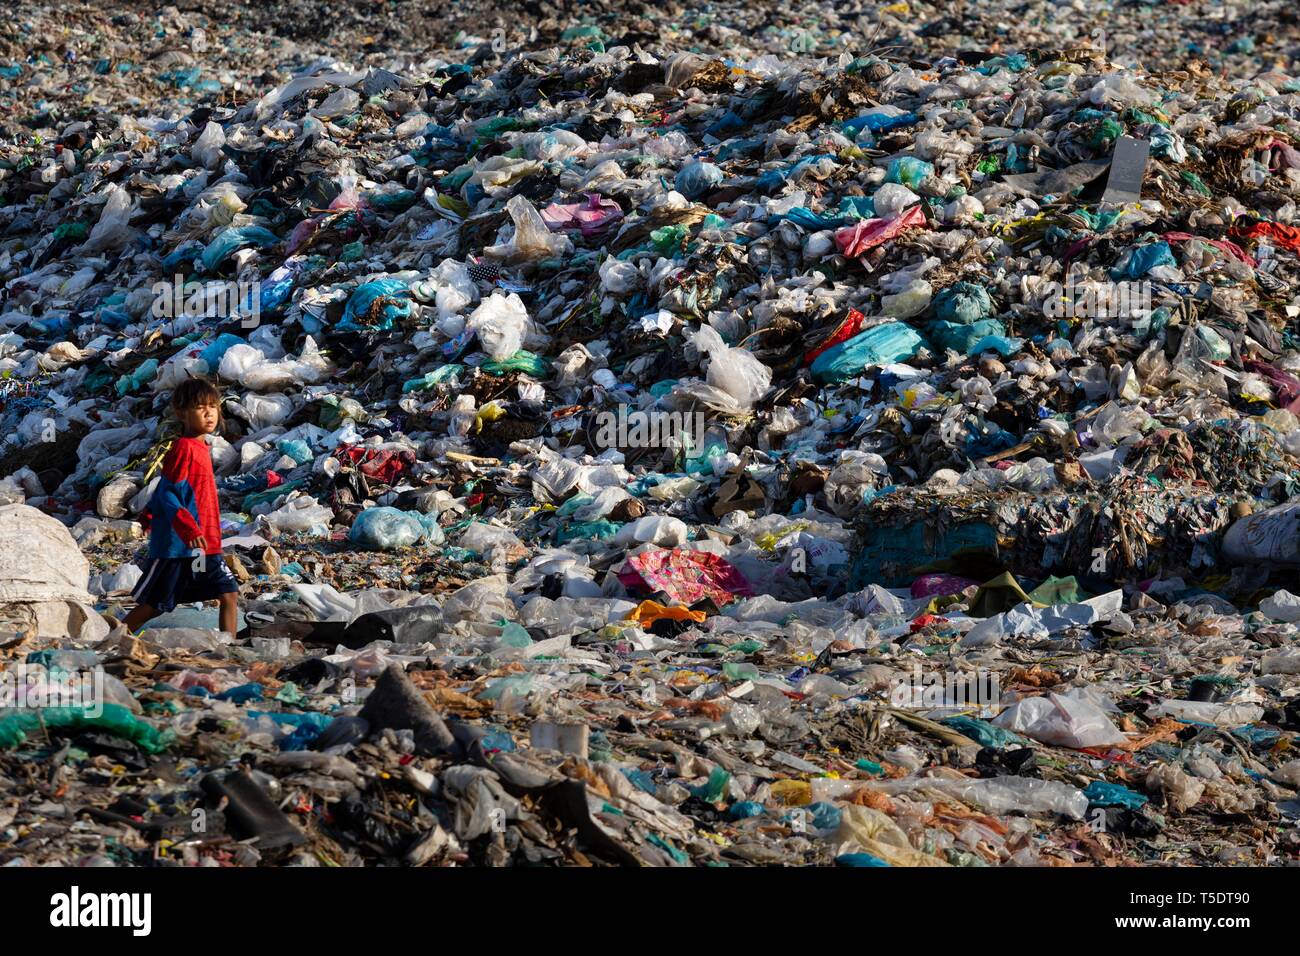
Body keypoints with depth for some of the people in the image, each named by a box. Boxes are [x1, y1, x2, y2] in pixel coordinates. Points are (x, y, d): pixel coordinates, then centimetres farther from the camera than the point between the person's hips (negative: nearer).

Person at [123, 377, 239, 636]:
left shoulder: (201, 449, 13)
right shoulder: (183, 448, -15)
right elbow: (167, 495, -21)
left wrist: (151, 516, 33)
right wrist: (188, 528, -32)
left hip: (204, 545, 8)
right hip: (177, 545, -8)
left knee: (230, 594, -1)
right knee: (153, 605, 3)